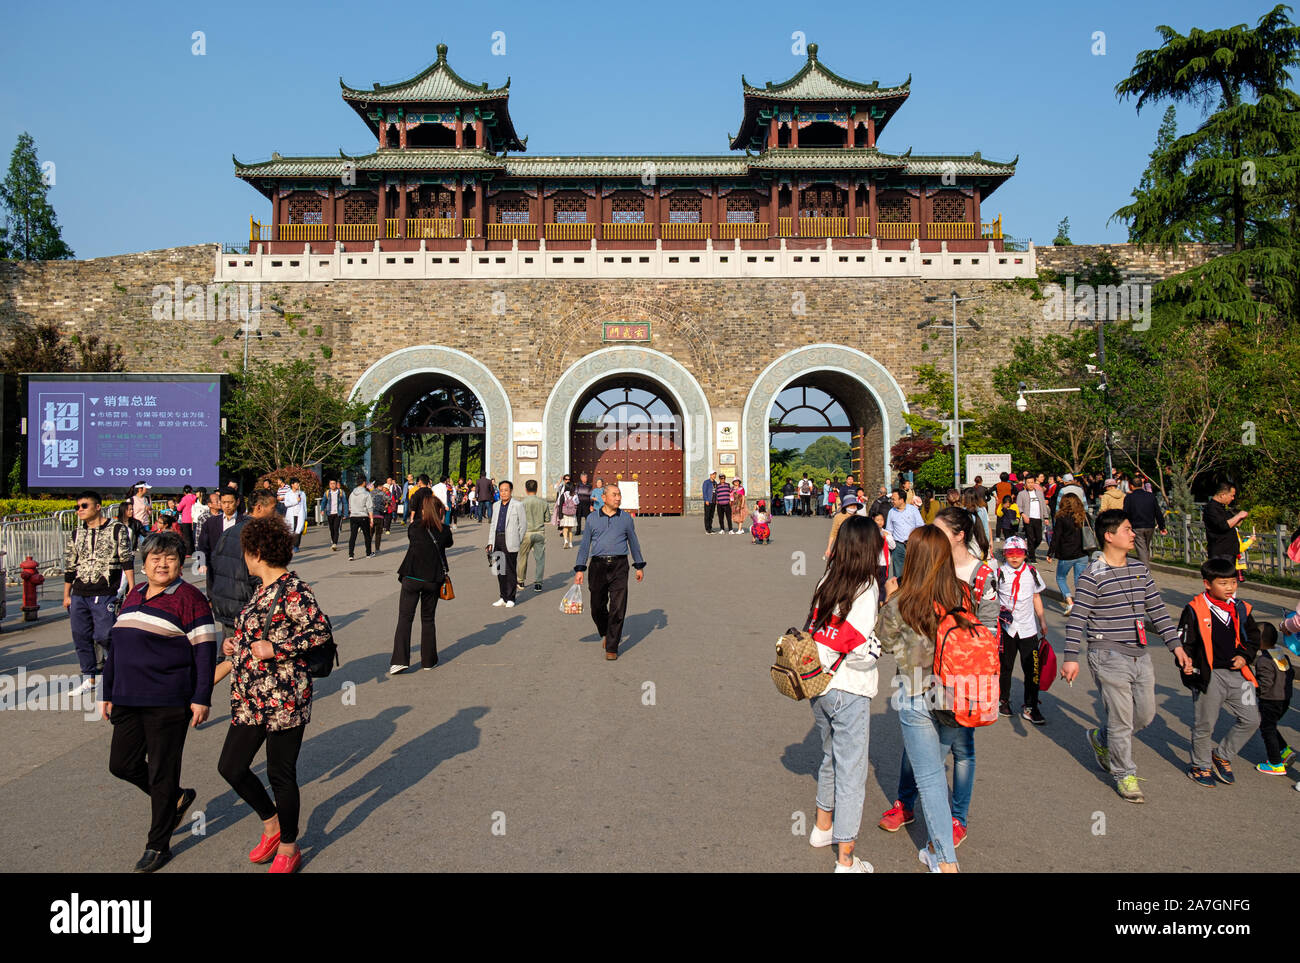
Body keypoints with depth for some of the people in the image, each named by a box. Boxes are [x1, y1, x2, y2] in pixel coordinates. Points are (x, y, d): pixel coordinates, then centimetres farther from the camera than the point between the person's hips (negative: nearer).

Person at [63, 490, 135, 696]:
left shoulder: (117, 529, -1)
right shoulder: (76, 534, 14)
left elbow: (127, 560, -3)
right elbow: (70, 567, 18)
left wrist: (132, 588, -9)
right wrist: (66, 595, 17)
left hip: (105, 595, -5)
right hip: (79, 595, 5)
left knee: (103, 636, -10)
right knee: (81, 637, 7)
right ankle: (89, 678, 17)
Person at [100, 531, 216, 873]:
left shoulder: (188, 598, -10)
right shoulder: (134, 596, 13)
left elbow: (205, 651, -12)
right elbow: (117, 647, 19)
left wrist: (201, 698, -16)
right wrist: (108, 692, 18)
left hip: (168, 703, -7)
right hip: (128, 700, 7)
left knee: (162, 773, 3)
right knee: (122, 764, 12)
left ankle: (158, 846, 19)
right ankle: (178, 798, 35)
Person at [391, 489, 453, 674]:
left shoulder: (414, 527, -3)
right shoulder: (444, 531, -2)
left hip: (411, 578, -1)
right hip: (433, 580, 1)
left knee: (405, 618, 3)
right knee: (428, 619, 13)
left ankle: (400, 660, -8)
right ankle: (428, 660, 17)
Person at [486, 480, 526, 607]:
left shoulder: (518, 505, -1)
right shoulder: (496, 505, 16)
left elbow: (523, 524, 1)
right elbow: (493, 524, 19)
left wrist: (518, 542, -1)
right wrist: (491, 542, 12)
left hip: (510, 541, -5)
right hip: (497, 539, 5)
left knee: (510, 570, -4)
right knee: (500, 570, 8)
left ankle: (510, 598, 3)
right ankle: (503, 597, 17)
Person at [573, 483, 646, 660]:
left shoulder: (626, 518, 7)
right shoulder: (593, 519, 6)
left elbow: (633, 543, 15)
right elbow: (585, 545, 8)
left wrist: (639, 566, 14)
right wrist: (579, 569, 2)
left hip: (619, 566, -1)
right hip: (598, 565, 1)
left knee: (618, 608, -7)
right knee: (597, 607, 8)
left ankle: (612, 647, 1)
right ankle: (607, 633, 36)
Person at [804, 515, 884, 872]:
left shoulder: (827, 581, 1)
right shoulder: (867, 588, -17)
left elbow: (814, 629, 3)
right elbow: (862, 651, -21)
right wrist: (884, 642, -4)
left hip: (818, 685, 6)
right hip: (848, 692, -6)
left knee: (831, 759, 26)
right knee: (851, 772, 6)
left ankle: (823, 826, 42)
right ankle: (845, 860, 15)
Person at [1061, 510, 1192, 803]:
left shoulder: (1140, 570, 9)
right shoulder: (1093, 576, -12)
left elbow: (1156, 609, 15)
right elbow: (1077, 619, -12)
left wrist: (1175, 644, 10)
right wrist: (1071, 657, -16)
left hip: (1139, 655, 7)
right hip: (1109, 656, -7)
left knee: (1145, 714, 12)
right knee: (1121, 718, 0)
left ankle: (1101, 739, 37)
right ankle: (1125, 775, 17)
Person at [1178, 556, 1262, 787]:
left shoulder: (1241, 609, 6)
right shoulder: (1194, 610, -9)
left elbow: (1253, 637, 18)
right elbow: (1184, 641, -6)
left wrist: (1245, 657, 2)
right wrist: (1186, 661, -23)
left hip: (1236, 673, 5)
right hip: (1208, 675, -5)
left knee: (1251, 719, 3)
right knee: (1204, 725, 6)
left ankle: (1222, 756, 24)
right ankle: (1201, 766, 26)